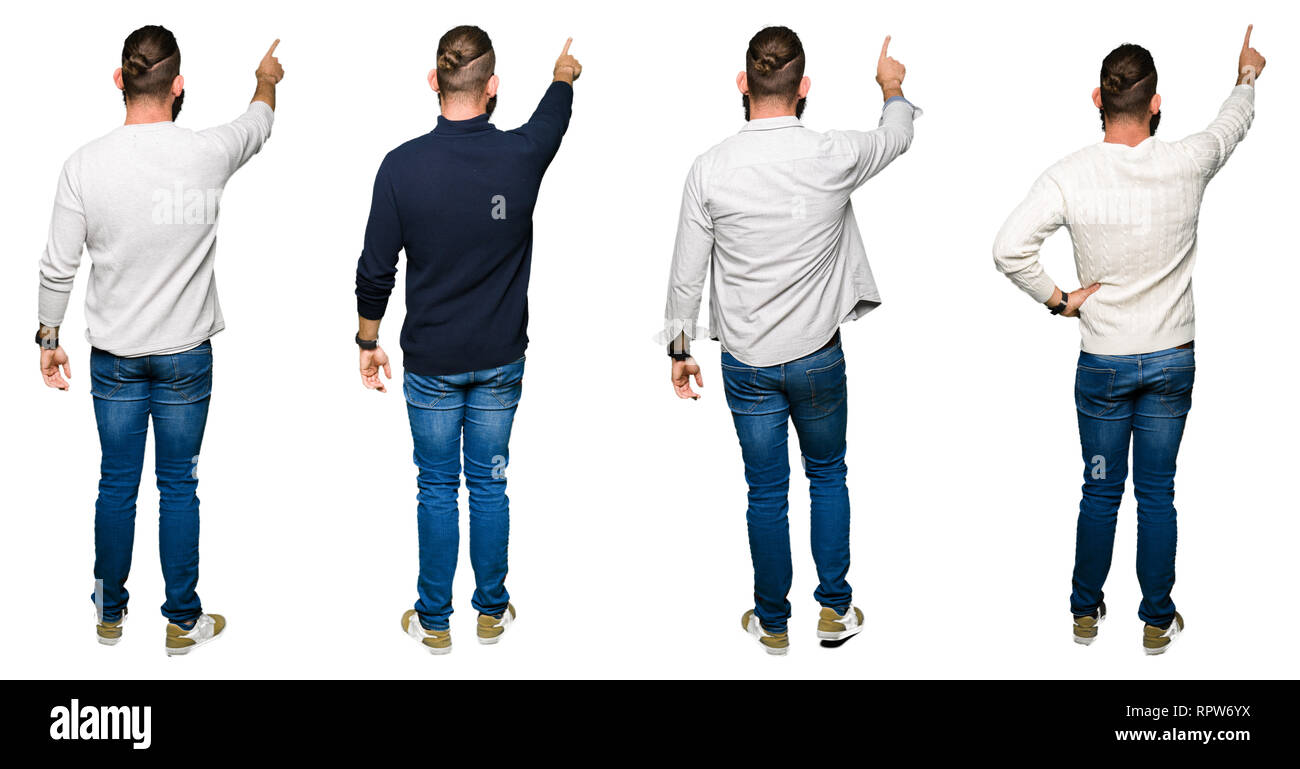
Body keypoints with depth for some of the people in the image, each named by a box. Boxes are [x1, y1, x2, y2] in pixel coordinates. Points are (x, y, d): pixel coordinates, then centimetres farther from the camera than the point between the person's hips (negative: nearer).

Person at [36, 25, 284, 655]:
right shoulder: (207, 154, -12)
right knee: (178, 486, 8)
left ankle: (110, 613, 28)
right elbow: (259, 124, 12)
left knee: (116, 485, 12)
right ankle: (183, 621, 18)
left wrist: (49, 338, 10)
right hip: (186, 354, -1)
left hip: (114, 356, 1)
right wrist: (267, 80, 34)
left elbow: (59, 268, -5)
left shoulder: (85, 165, -11)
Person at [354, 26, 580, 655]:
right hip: (500, 360, 1)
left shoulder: (402, 165, -16)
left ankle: (434, 622, 20)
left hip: (430, 361, -1)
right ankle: (492, 611, 26)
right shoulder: (521, 155, -12)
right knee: (489, 485, 14)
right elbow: (553, 117, 14)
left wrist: (368, 342, 6)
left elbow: (375, 271, -9)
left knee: (438, 489, 10)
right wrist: (564, 76, 36)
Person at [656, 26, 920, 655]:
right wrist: (893, 89, 32)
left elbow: (686, 274, -6)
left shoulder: (710, 170, -13)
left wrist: (679, 350, 8)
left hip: (746, 363, 0)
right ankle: (834, 610, 26)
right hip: (818, 358, 0)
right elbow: (896, 138, 11)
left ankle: (772, 623, 24)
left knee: (766, 493, 12)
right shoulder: (834, 156, -13)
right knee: (827, 474, 20)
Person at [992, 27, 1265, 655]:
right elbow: (1231, 126, 13)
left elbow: (1009, 249, -23)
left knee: (1101, 492, 13)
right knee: (1157, 495, 10)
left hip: (1103, 362, -1)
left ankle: (1086, 612, 26)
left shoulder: (1070, 177, -15)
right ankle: (1158, 621, 21)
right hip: (1172, 358, 1)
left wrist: (1058, 299, -8)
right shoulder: (1186, 164, -10)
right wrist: (1247, 76, 33)